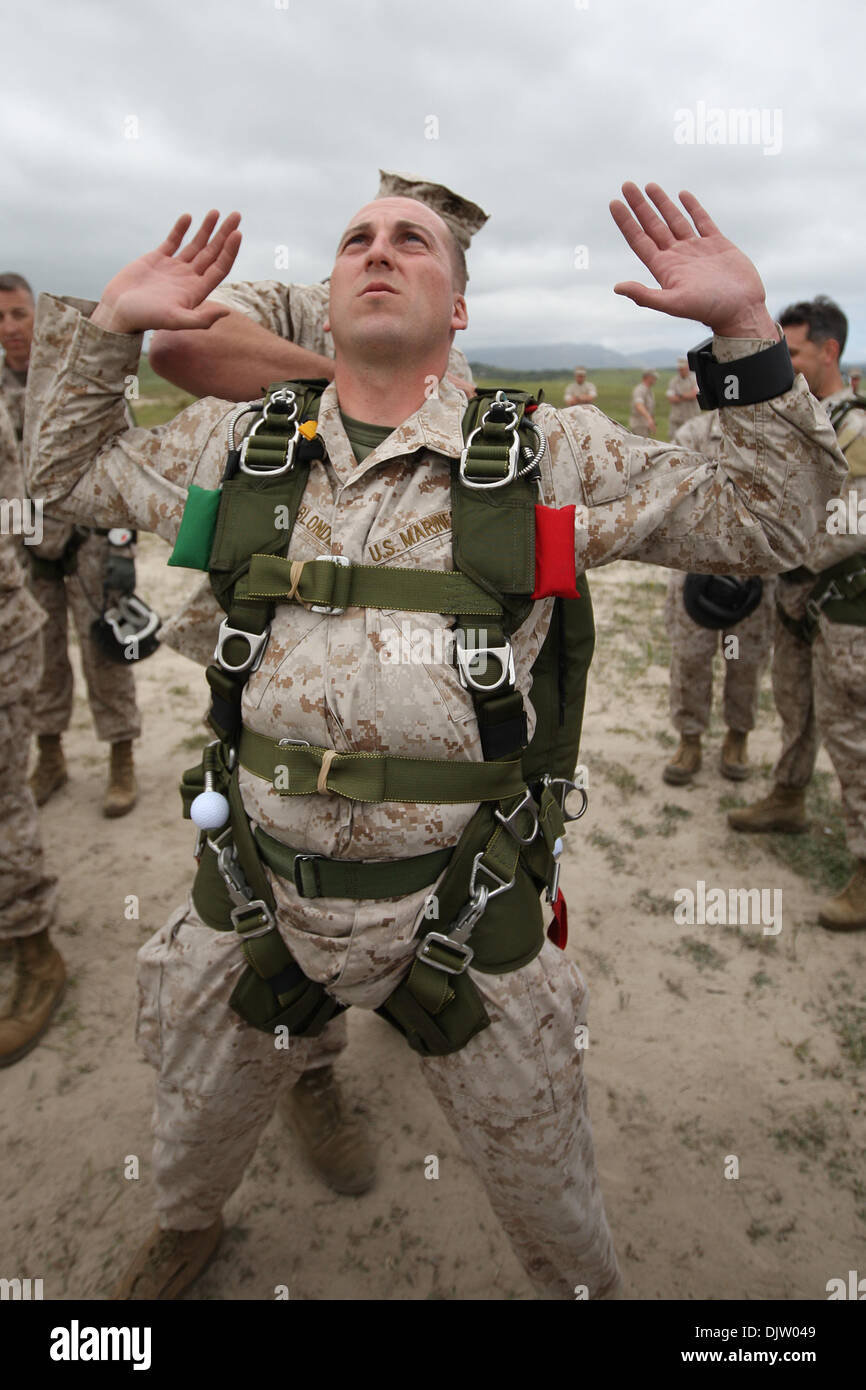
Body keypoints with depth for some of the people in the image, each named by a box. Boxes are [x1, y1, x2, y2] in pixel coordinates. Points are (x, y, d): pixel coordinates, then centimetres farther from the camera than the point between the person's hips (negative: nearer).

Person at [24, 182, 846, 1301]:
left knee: (545, 1187, 19)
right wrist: (109, 323, 4)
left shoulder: (550, 452, -4)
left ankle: (586, 1285, 54)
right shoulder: (233, 443, 4)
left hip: (459, 897, -2)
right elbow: (66, 471, 16)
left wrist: (744, 326, -13)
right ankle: (187, 1225, 65)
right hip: (259, 882, 3)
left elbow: (767, 525, -3)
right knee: (194, 1129, 29)